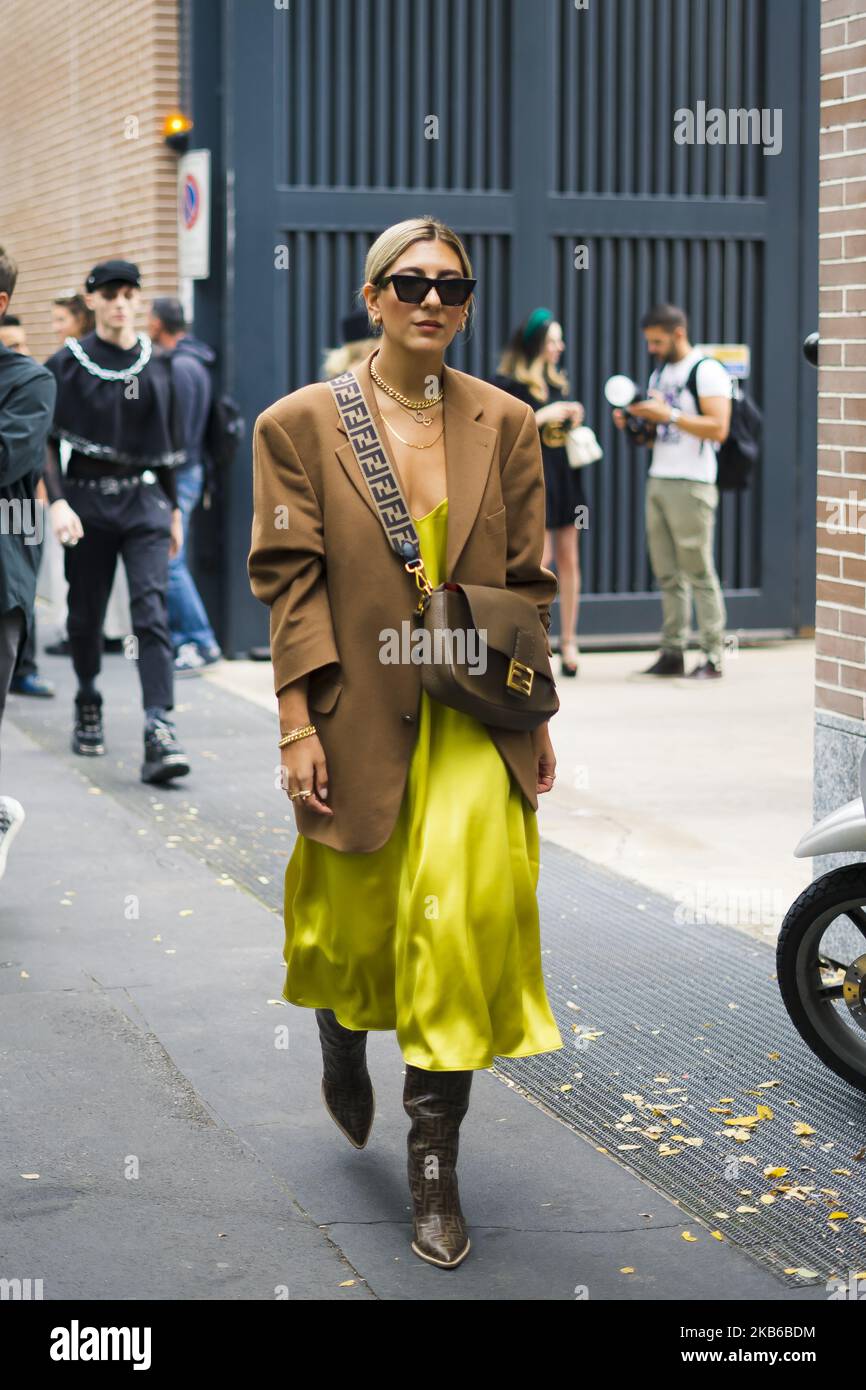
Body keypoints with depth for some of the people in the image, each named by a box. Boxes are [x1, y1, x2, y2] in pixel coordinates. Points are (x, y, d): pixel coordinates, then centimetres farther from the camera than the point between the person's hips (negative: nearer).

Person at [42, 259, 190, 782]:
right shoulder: (68, 364, -1)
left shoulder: (154, 366, 8)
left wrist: (173, 509, 19)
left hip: (143, 500, 1)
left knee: (152, 611, -13)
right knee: (87, 615, 10)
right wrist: (57, 502, -18)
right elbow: (46, 440, -5)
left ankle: (160, 731, -22)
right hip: (88, 499, -1)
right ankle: (88, 708, 35)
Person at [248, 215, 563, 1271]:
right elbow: (290, 581, -4)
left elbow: (527, 582, 9)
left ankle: (433, 1166, -1)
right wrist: (298, 726, -10)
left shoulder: (504, 423, 6)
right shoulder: (300, 423, -1)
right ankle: (342, 1053, 48)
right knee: (351, 925, 12)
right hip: (359, 718, -1)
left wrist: (537, 718, 8)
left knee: (461, 913, -12)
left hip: (474, 720, 1)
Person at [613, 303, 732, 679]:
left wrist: (669, 414, -19)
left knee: (699, 572, -7)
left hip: (691, 483, -8)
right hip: (658, 480, 8)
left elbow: (718, 428, -16)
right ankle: (672, 652, 7)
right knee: (667, 574, 5)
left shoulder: (707, 371, -6)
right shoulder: (660, 374, 19)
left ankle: (712, 655, -4)